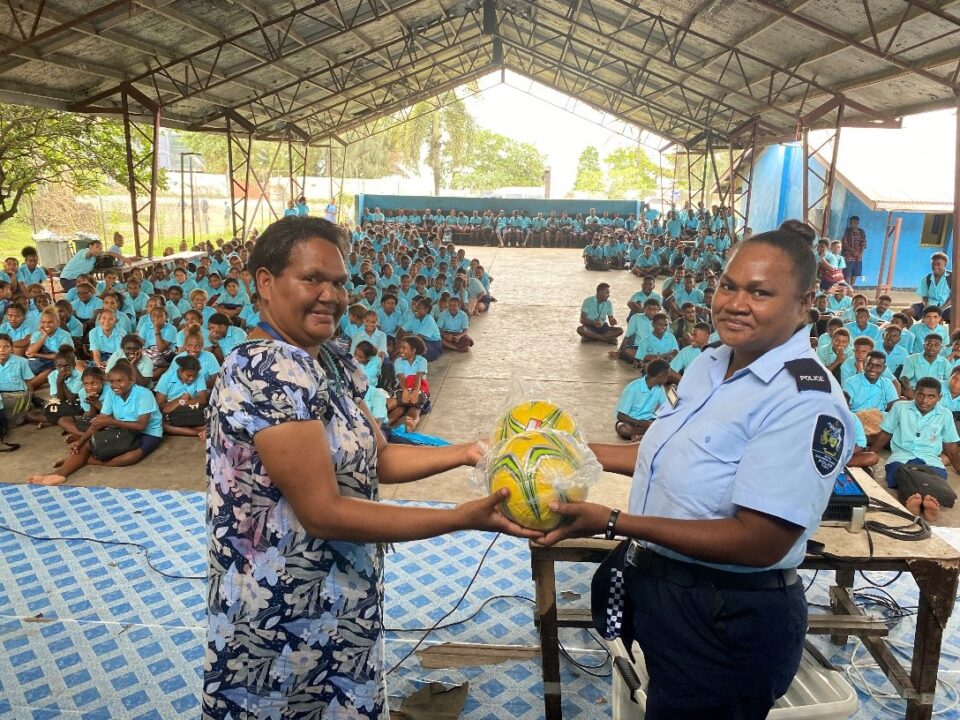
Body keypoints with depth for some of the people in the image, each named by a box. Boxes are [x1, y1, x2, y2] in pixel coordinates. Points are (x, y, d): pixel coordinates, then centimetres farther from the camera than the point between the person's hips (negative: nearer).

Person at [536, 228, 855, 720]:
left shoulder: (806, 402, -25)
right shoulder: (712, 362, 2)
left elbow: (758, 543, -28)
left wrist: (614, 523, -28)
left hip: (729, 621, -8)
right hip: (658, 583, 8)